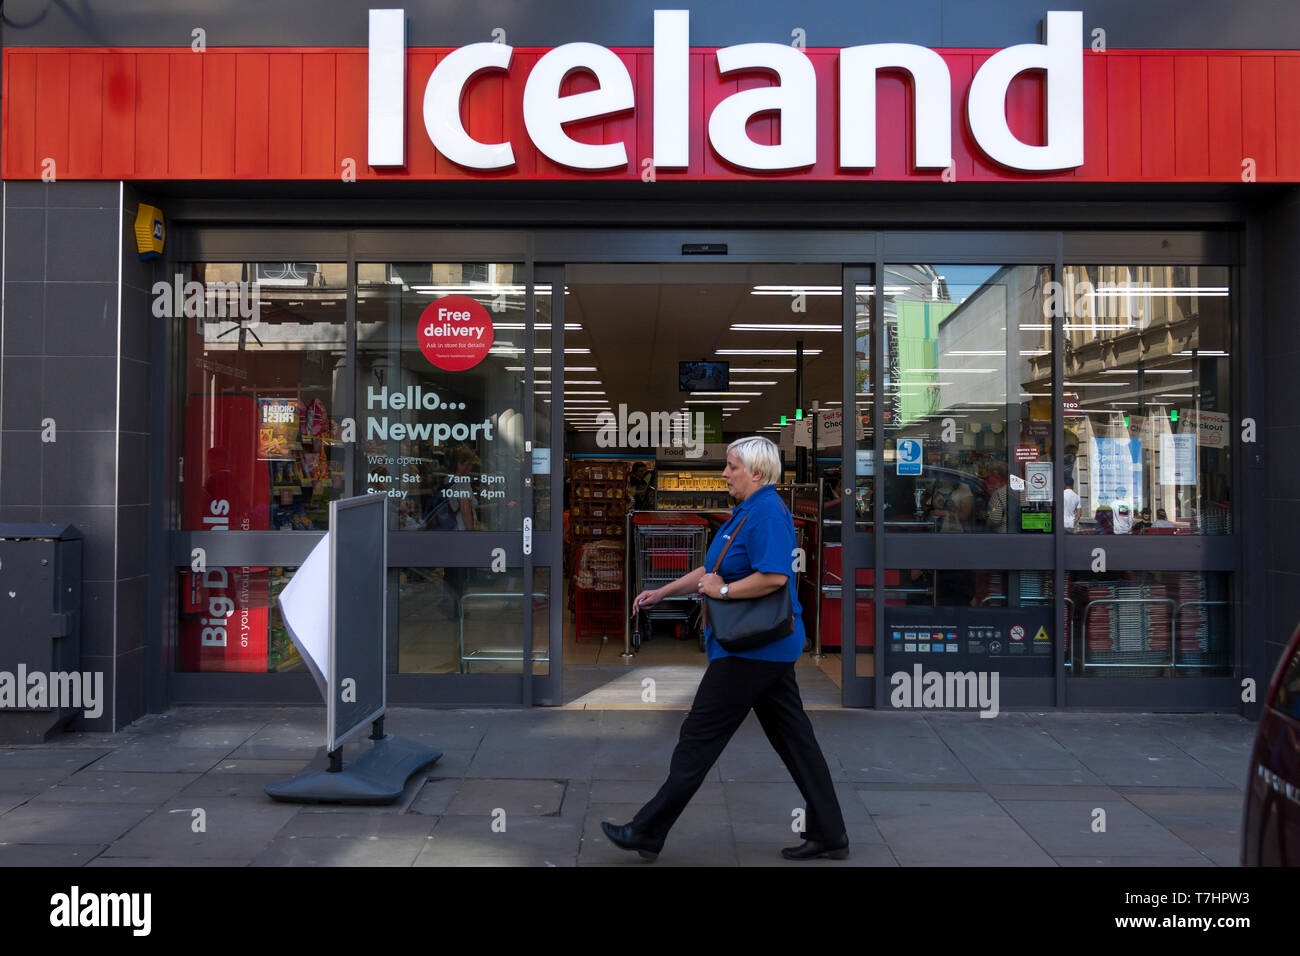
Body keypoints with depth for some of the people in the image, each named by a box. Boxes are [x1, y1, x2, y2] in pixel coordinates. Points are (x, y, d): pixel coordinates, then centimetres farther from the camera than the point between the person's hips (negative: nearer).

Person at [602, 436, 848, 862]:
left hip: (753, 648, -11)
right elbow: (712, 569, 22)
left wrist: (724, 591, -18)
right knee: (793, 737, 12)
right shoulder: (747, 511, 16)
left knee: (699, 737, -3)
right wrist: (662, 592, 19)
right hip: (767, 646, 11)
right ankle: (829, 835, 19)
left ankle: (647, 833, 7)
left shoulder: (767, 512, -16)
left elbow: (774, 576, -29)